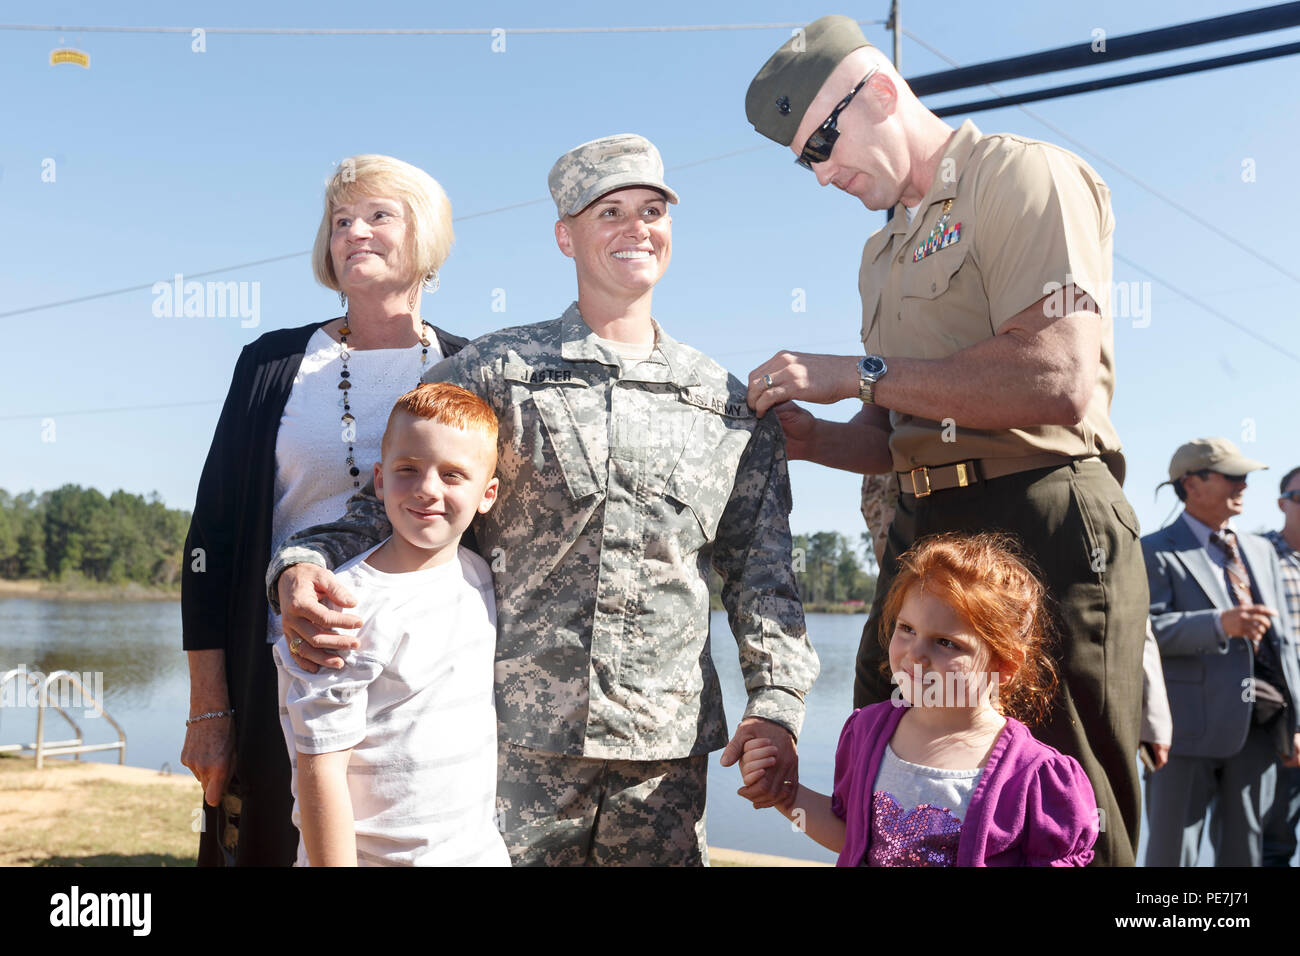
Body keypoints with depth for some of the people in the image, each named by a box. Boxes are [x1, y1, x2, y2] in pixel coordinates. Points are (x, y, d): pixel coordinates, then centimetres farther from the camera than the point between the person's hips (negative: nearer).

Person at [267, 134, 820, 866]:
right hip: (518, 731, -2)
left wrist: (778, 702, -1)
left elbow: (762, 567, 12)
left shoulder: (730, 406, 12)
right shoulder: (494, 372, 5)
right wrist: (305, 562, -16)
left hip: (668, 748, 2)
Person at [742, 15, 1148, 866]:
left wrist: (862, 374, -14)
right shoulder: (884, 254, 22)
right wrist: (814, 438, 2)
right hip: (923, 531, 9)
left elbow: (1061, 380, -19)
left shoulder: (1023, 175, -4)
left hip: (1044, 526, -8)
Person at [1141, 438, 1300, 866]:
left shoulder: (1261, 551, 19)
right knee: (1173, 852, -2)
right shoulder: (1155, 553, -3)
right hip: (1189, 727, -6)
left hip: (1257, 730, 6)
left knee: (1245, 851, 11)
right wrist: (1218, 624, -26)